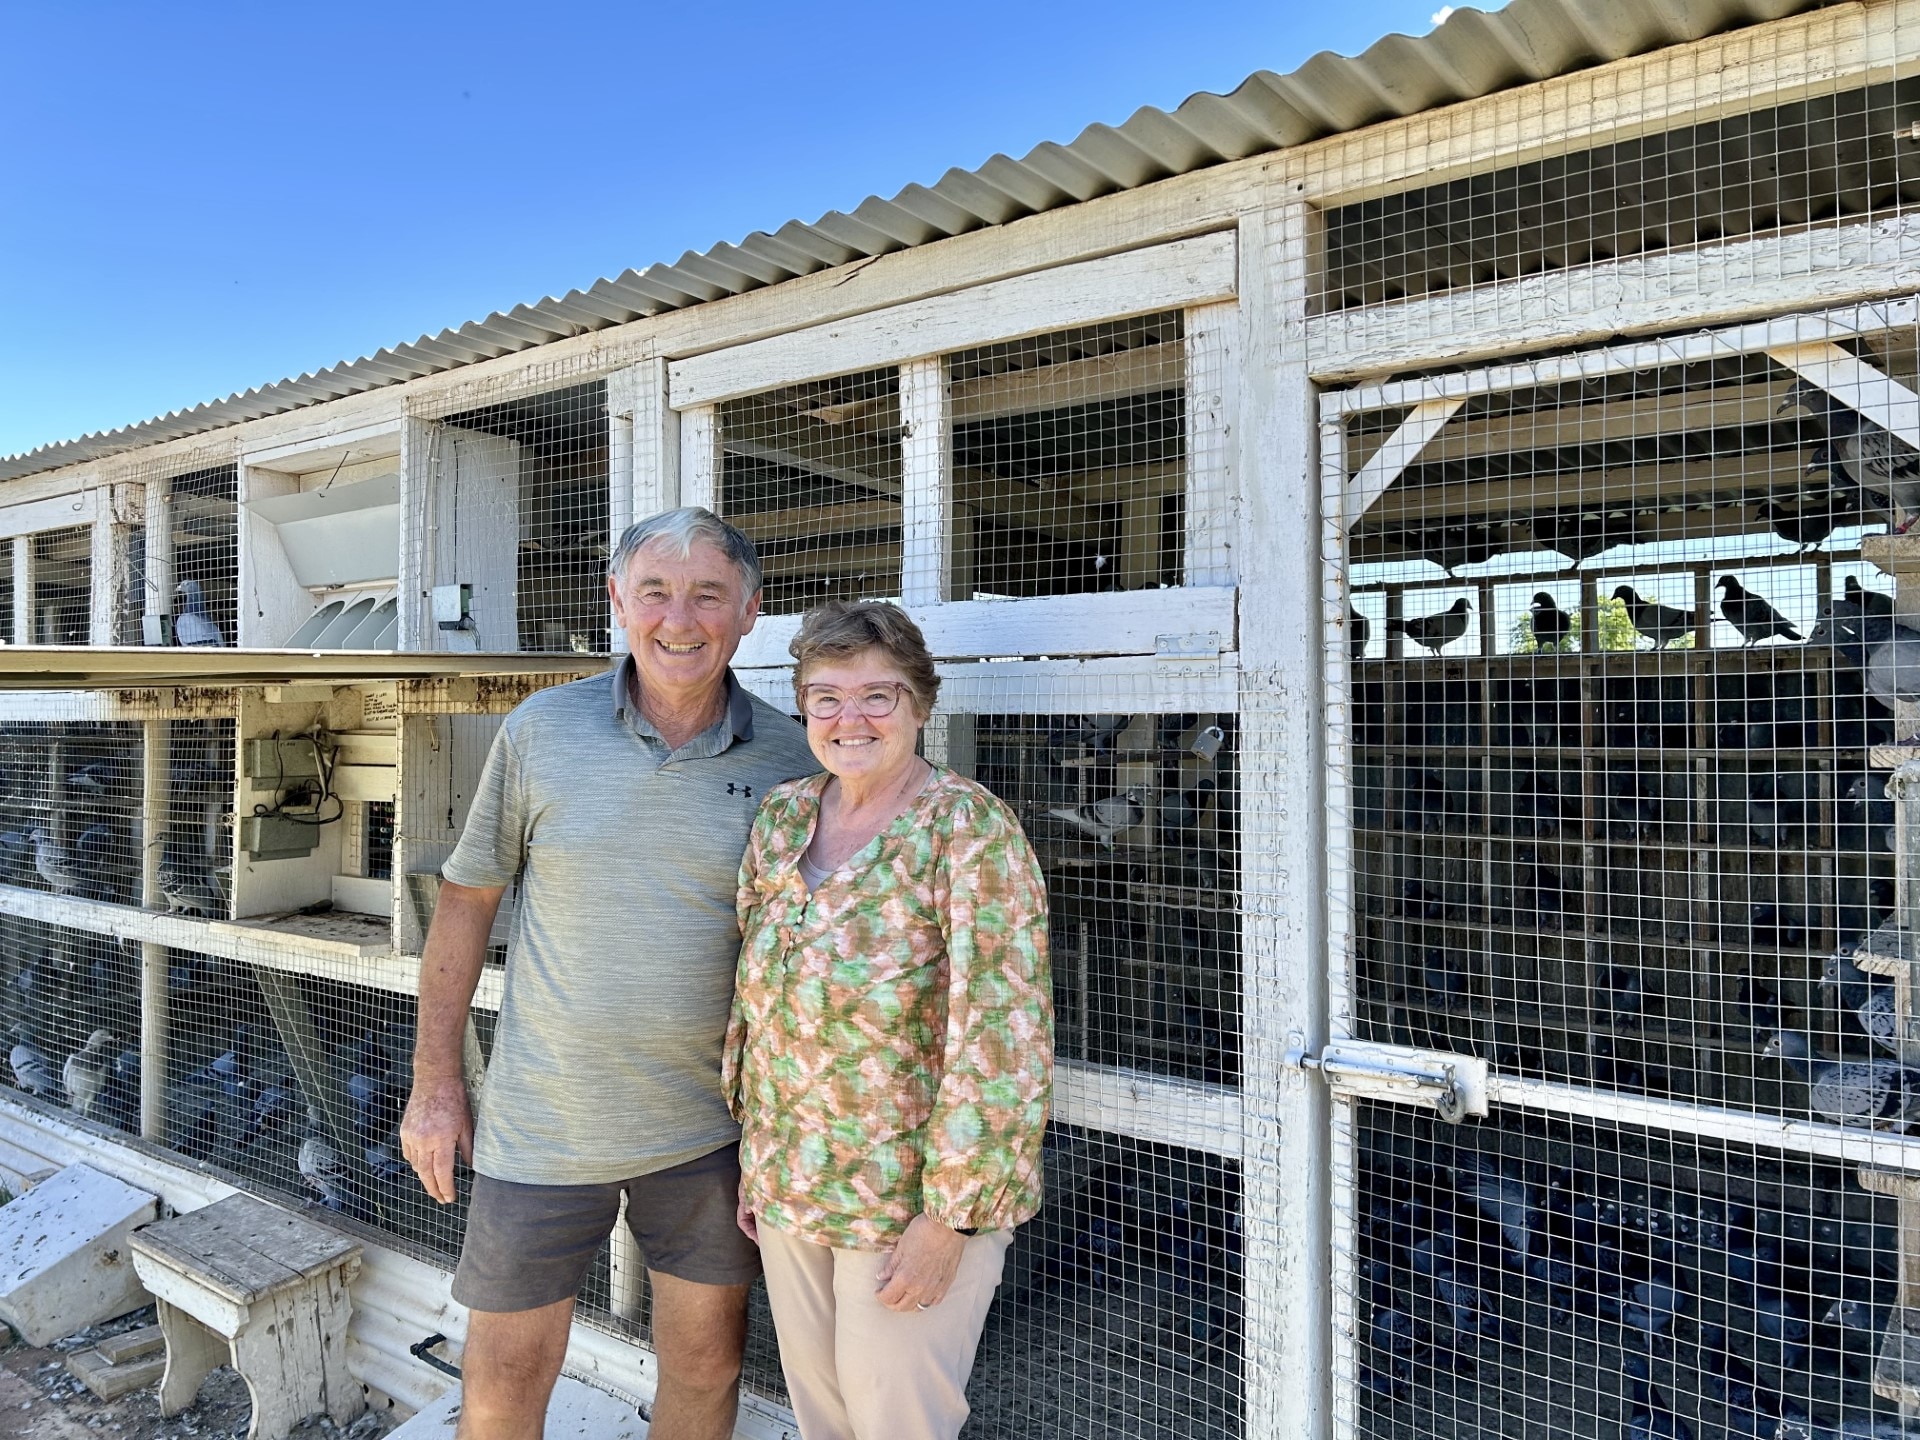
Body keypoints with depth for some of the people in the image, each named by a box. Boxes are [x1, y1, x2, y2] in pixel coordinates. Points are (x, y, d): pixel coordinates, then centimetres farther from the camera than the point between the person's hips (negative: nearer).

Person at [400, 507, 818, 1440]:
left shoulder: (789, 760, -6)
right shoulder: (542, 730, -7)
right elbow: (466, 900, 1)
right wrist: (435, 1082, 2)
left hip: (710, 1130, 1)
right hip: (543, 1120, 0)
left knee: (706, 1365, 17)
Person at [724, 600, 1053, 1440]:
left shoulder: (969, 830, -18)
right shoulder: (780, 819, 1)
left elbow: (1001, 1039, -19)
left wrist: (950, 1216, -18)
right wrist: (754, 1155, 13)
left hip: (913, 1202, -6)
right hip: (787, 1189, 6)